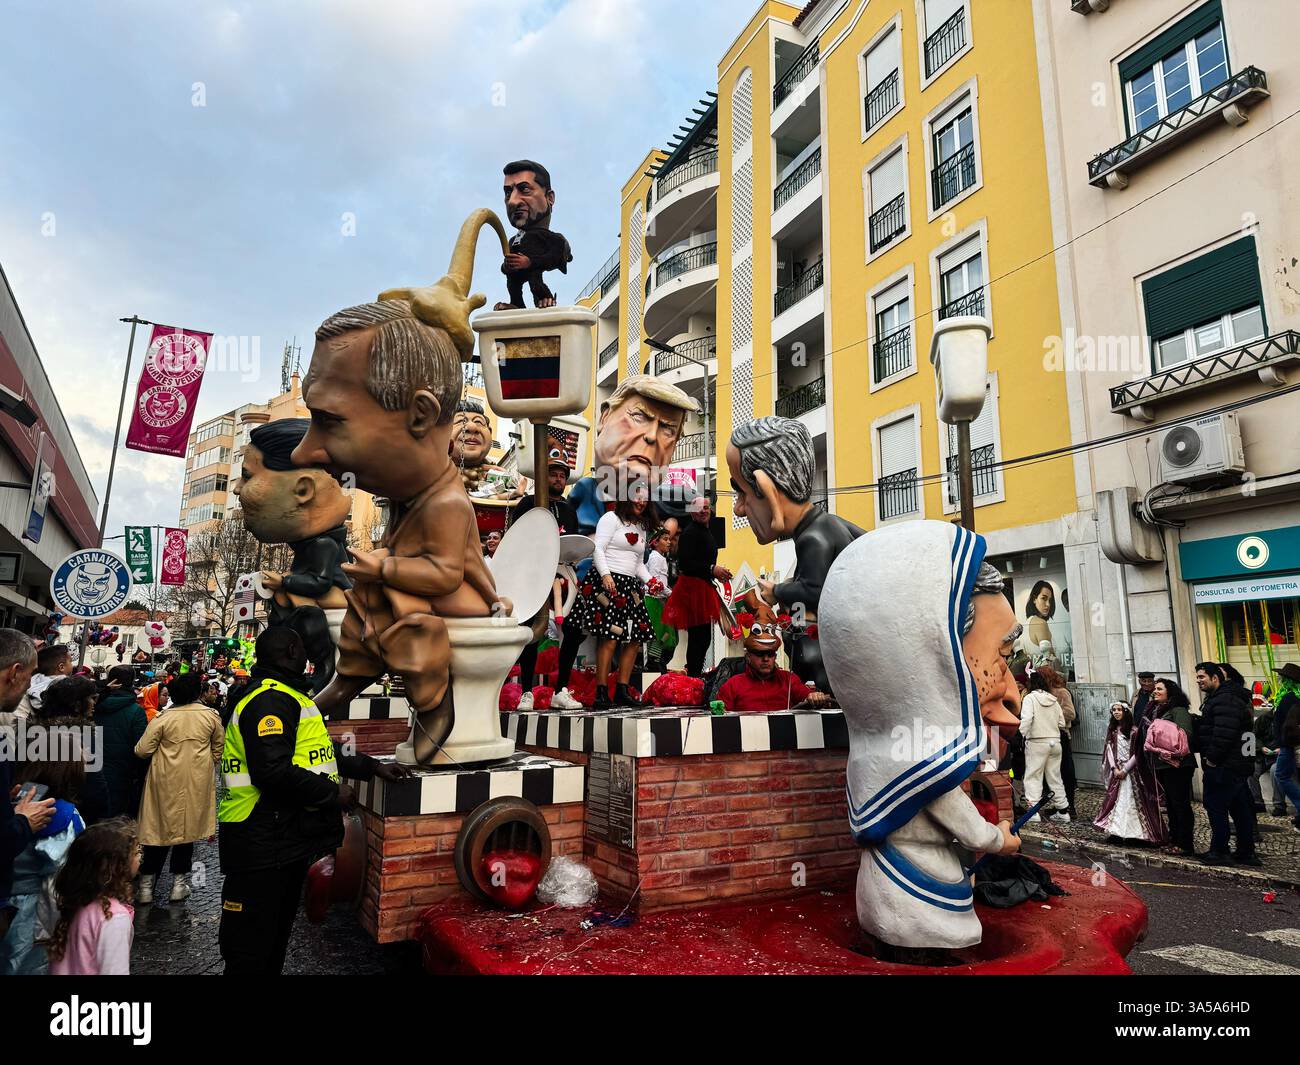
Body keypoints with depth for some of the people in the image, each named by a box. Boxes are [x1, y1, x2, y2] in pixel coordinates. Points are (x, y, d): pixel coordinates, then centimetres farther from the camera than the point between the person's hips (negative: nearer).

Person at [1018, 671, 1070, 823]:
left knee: (1033, 776, -1)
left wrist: (1021, 734, -15)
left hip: (1037, 742, -5)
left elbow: (1026, 719, -21)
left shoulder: (1030, 698, -8)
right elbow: (1062, 723, 10)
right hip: (1055, 742, 5)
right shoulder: (1054, 700, 9)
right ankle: (1063, 811, 20)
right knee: (1055, 777, 15)